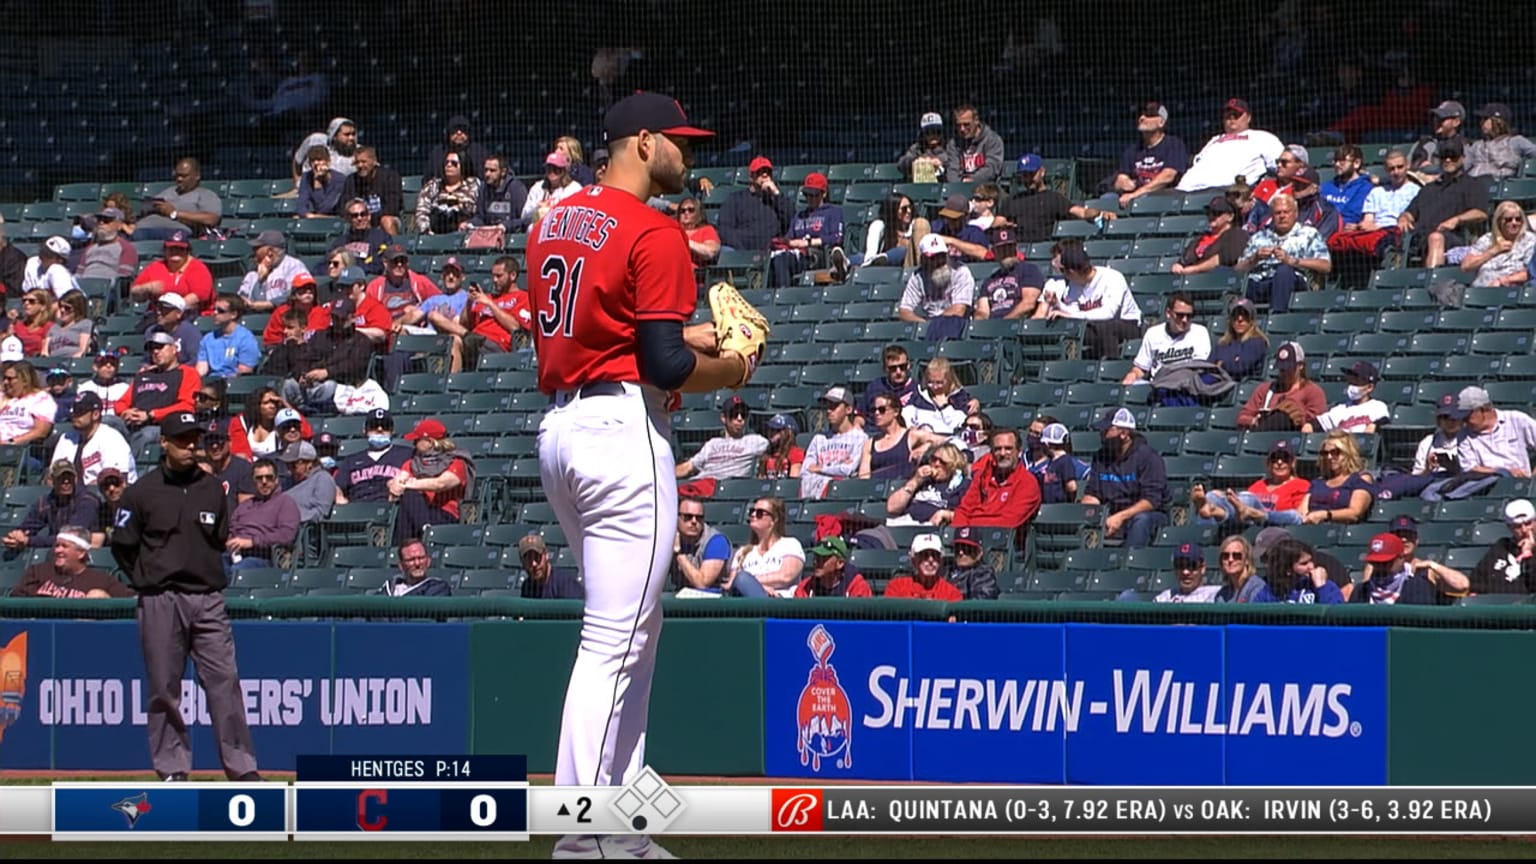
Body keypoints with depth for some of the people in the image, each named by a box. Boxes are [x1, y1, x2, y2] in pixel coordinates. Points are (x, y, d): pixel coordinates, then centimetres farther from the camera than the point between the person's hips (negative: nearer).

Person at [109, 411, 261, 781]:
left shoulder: (213, 489, 9)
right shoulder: (142, 492, -1)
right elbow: (123, 547, 4)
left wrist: (209, 575, 11)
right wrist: (150, 582, 5)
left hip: (208, 599, 2)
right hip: (160, 603, -2)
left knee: (224, 680, -3)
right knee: (164, 688, 2)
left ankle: (242, 767, -3)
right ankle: (172, 769, 9)